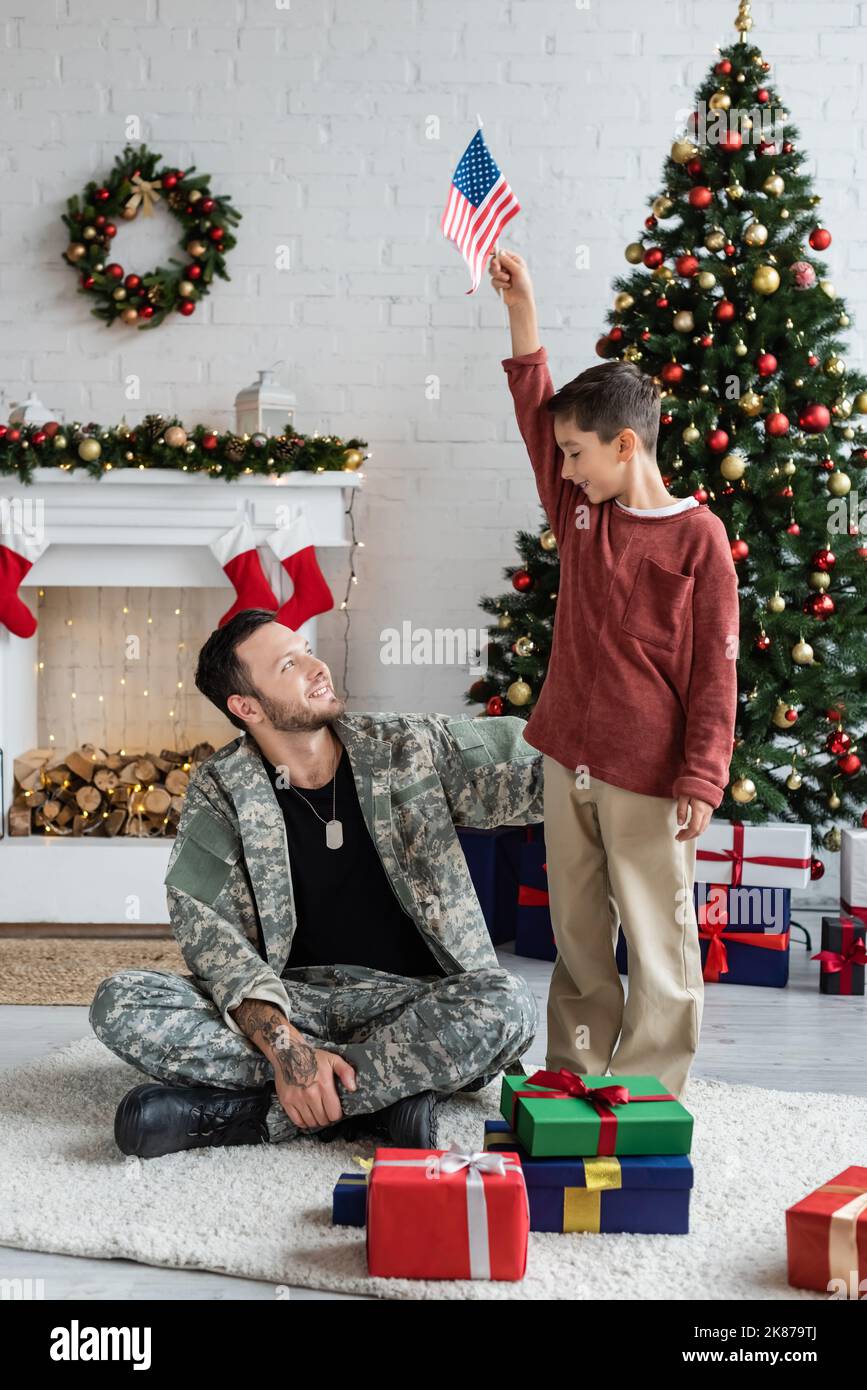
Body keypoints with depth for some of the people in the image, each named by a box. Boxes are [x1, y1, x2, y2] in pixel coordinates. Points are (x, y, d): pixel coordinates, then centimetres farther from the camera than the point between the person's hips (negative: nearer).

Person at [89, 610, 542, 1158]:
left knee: (507, 1003, -32)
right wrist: (283, 1045, -26)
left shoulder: (408, 746, 4)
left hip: (412, 1002, 0)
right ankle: (389, 1092, -25)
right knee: (121, 1003, -23)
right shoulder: (221, 789, 0)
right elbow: (204, 923, -11)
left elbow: (532, 772, 4)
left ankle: (244, 1109, -25)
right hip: (289, 1000, 0)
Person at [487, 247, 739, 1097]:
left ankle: (649, 1092, 13)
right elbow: (535, 412, 9)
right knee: (576, 930, 14)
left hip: (648, 776, -6)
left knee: (657, 934, 4)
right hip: (569, 761, 7)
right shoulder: (579, 513, 7)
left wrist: (701, 780, -14)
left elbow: (715, 673, -11)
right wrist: (521, 308, 2)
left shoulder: (697, 538, -10)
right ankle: (574, 1075, 25)